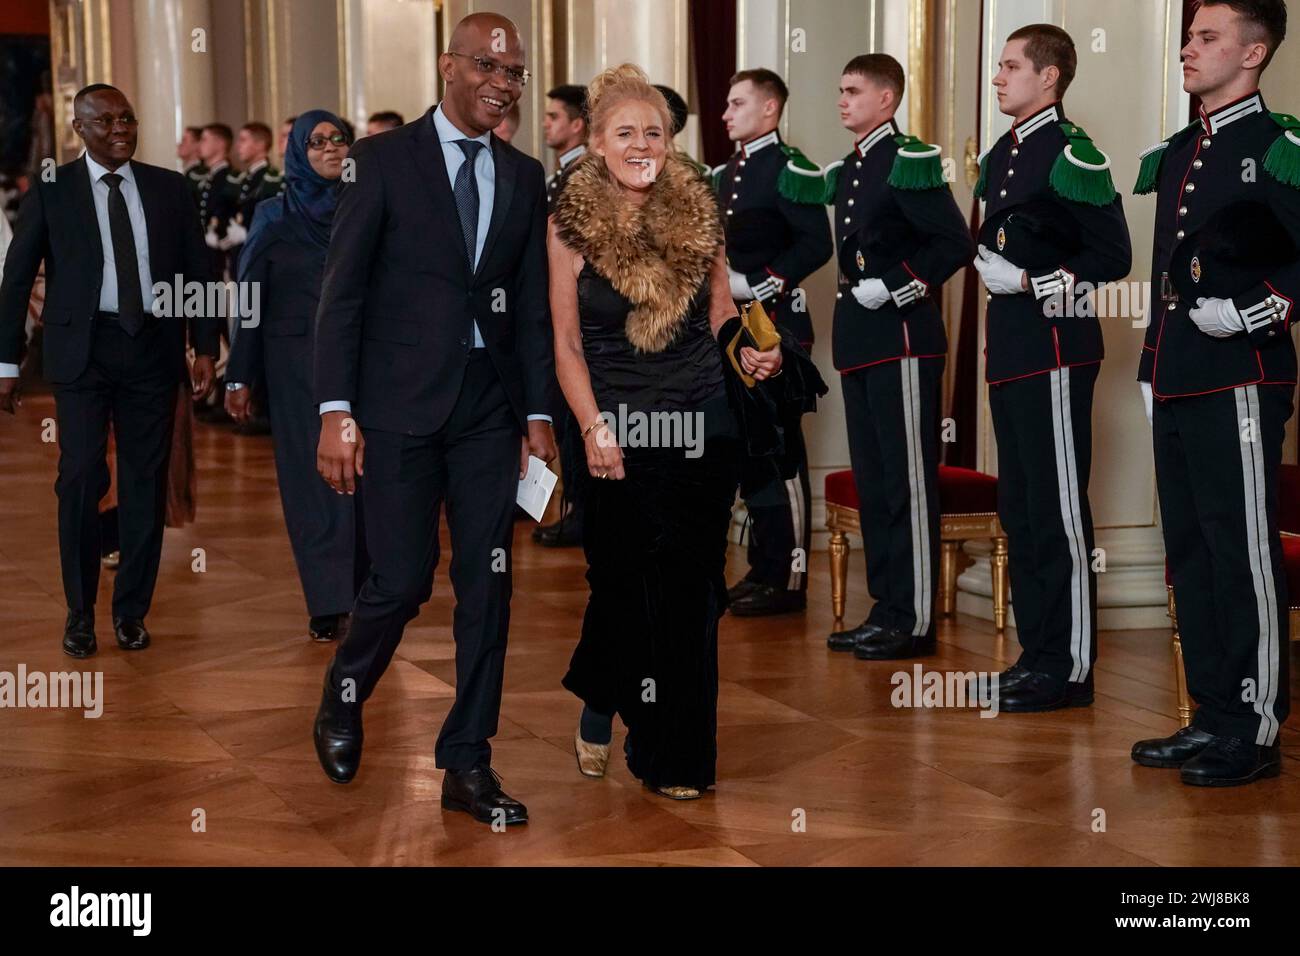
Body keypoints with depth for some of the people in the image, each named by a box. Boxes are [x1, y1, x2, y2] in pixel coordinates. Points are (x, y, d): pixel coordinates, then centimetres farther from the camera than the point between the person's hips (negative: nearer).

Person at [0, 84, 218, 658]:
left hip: (153, 347, 2)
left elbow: (197, 269, 11)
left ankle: (132, 609, 17)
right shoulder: (51, 191, 3)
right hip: (83, 348, -2)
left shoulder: (168, 188, 9)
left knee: (146, 481, 5)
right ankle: (80, 611, 9)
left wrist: (205, 346, 3)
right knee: (81, 479, -6)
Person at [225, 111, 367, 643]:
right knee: (315, 475, -2)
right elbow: (250, 299, 3)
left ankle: (364, 592, 14)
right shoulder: (275, 217, 3)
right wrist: (240, 379, 0)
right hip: (297, 365, -1)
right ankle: (328, 604, 1)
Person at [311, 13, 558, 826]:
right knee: (404, 579, -3)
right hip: (402, 399, -4)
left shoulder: (525, 177, 11)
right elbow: (343, 290, -5)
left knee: (488, 582, 3)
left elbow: (534, 305, 11)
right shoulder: (386, 158, -1)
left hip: (491, 404, 4)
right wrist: (337, 410, -11)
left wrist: (539, 414, 4)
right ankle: (344, 697, 28)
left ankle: (468, 763, 12)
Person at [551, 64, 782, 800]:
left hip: (703, 423, 2)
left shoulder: (698, 213, 3)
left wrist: (748, 354, -7)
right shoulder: (572, 224, -4)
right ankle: (599, 708, 34)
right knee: (624, 583, 4)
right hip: (621, 429, -2)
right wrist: (593, 428, -11)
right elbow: (566, 341, -3)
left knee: (691, 587, 5)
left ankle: (676, 754, 18)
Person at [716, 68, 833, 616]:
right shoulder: (726, 174, 17)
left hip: (776, 327, -9)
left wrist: (758, 284, -19)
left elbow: (816, 245, -18)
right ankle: (763, 570, 21)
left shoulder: (789, 169, -10)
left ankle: (789, 578, -1)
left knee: (779, 454, -7)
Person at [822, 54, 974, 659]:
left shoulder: (909, 162, -10)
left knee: (908, 483, -4)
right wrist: (854, 296, 11)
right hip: (858, 343, 9)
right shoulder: (845, 172, 16)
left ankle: (914, 622, 1)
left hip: (903, 342, -9)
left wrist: (898, 288, -17)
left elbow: (955, 243, -16)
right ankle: (886, 609, 20)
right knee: (872, 481, 12)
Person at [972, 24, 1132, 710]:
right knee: (1018, 507, 12)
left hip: (1055, 351, -9)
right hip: (1009, 352, 9)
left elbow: (1112, 257, -12)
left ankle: (1070, 667, 1)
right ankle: (1036, 652, 21)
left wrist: (1032, 284, -18)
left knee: (1058, 511, -5)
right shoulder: (998, 158, 16)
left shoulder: (1073, 156, -10)